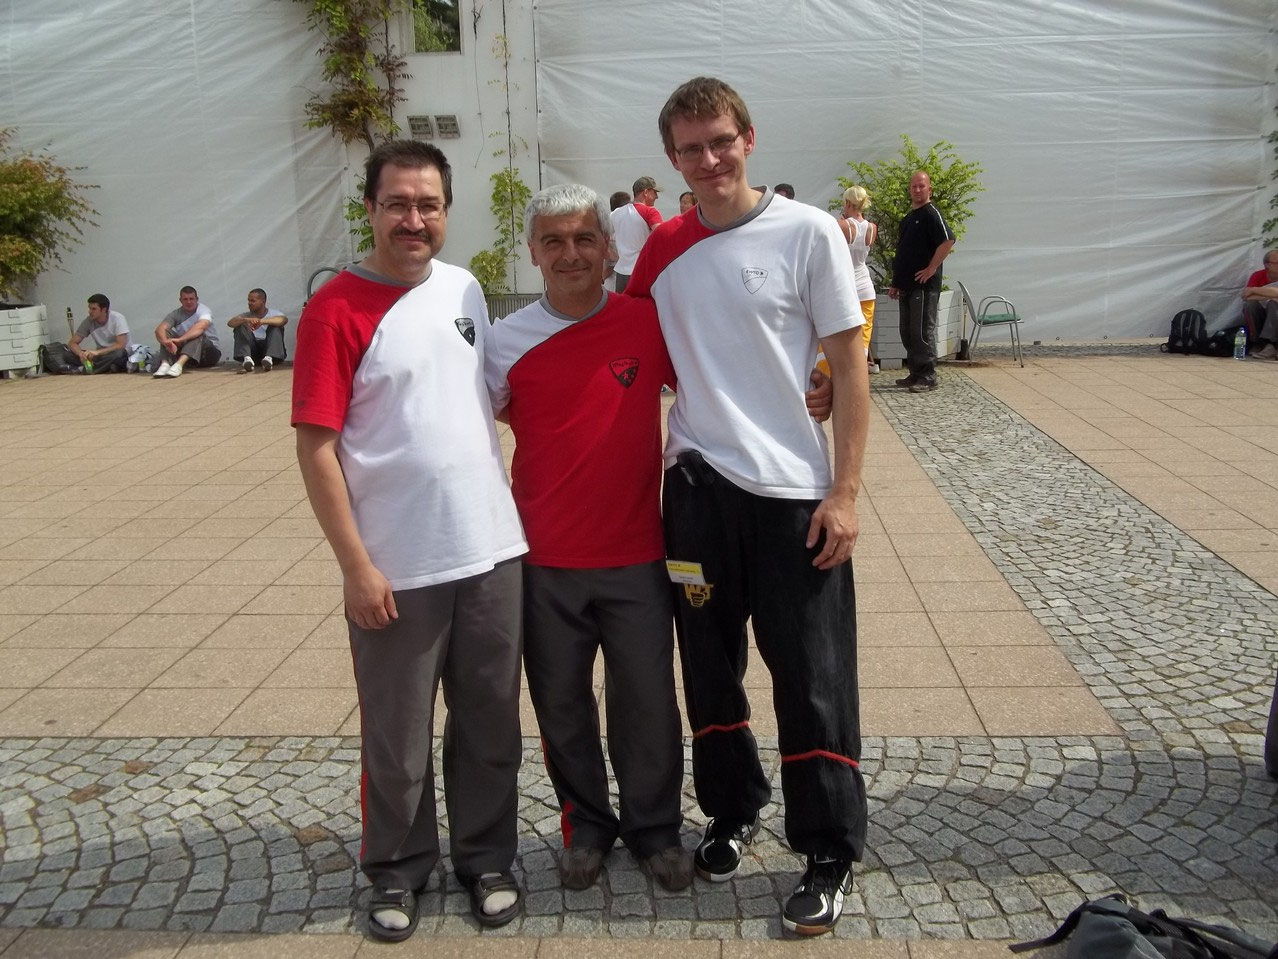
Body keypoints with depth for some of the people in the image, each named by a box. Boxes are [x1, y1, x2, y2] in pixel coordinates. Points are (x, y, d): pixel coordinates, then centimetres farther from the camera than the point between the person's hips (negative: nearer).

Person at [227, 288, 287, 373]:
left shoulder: (273, 314, 4)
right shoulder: (246, 316, 13)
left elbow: (284, 319, -21)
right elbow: (230, 323, -9)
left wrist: (262, 321, -37)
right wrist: (245, 320, -31)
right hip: (252, 351, 2)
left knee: (276, 325, -20)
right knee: (240, 325, -13)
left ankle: (269, 358, -42)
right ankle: (247, 359, -36)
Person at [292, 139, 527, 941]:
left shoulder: (466, 288, 7)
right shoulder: (337, 309, -10)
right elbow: (316, 446, -12)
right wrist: (356, 565, -14)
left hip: (492, 551, 5)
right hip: (397, 569, -5)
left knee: (491, 724, 15)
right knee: (398, 738, 10)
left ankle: (487, 859, 34)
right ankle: (399, 871, 31)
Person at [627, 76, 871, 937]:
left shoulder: (807, 233, -5)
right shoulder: (664, 250, 5)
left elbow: (850, 366, -5)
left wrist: (844, 490, -9)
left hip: (793, 491, -4)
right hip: (696, 484, 4)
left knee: (813, 678, 3)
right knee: (709, 667, 15)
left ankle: (831, 853, 20)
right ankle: (735, 809, 37)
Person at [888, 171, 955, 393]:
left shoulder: (931, 214, -8)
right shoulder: (909, 217, 19)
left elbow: (948, 240, -22)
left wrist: (932, 268, -20)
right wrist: (896, 283, 20)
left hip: (924, 285, -9)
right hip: (907, 286, 9)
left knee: (923, 331, -7)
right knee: (907, 332, 12)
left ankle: (927, 377, -2)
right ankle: (915, 374, 20)